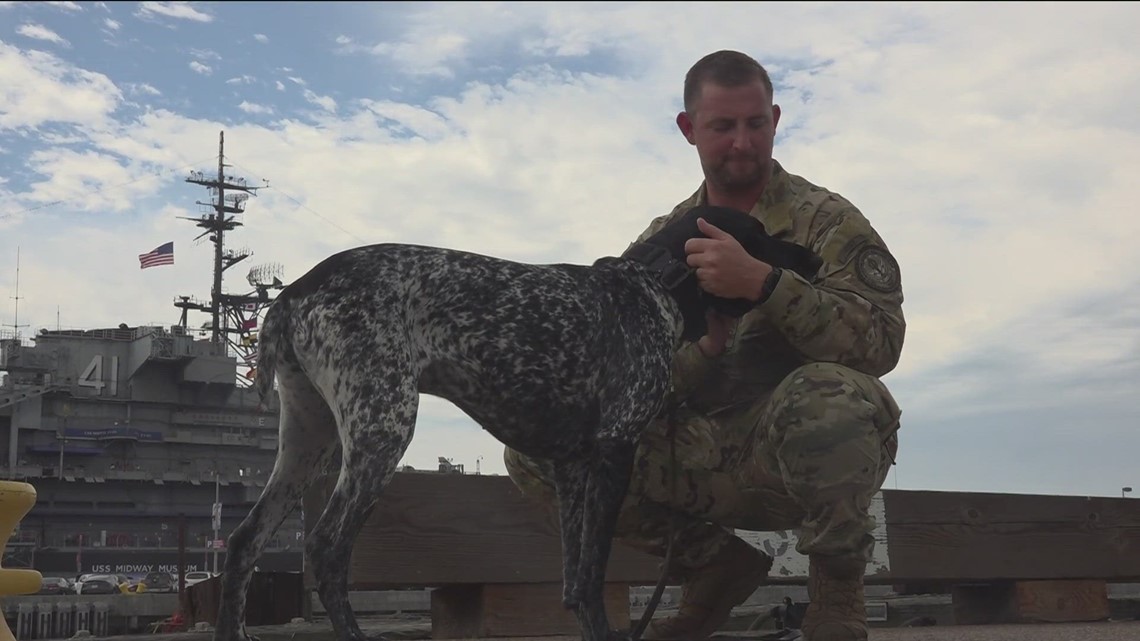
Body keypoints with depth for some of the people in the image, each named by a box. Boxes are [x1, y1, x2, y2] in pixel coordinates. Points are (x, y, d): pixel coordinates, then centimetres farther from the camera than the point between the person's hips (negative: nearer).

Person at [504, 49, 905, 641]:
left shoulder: (825, 220, -3)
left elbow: (880, 342, -18)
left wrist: (762, 283, -30)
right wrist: (706, 346, -18)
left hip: (807, 456, -4)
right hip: (706, 464, 4)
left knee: (831, 395, -38)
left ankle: (836, 588, -8)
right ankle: (715, 564, 6)